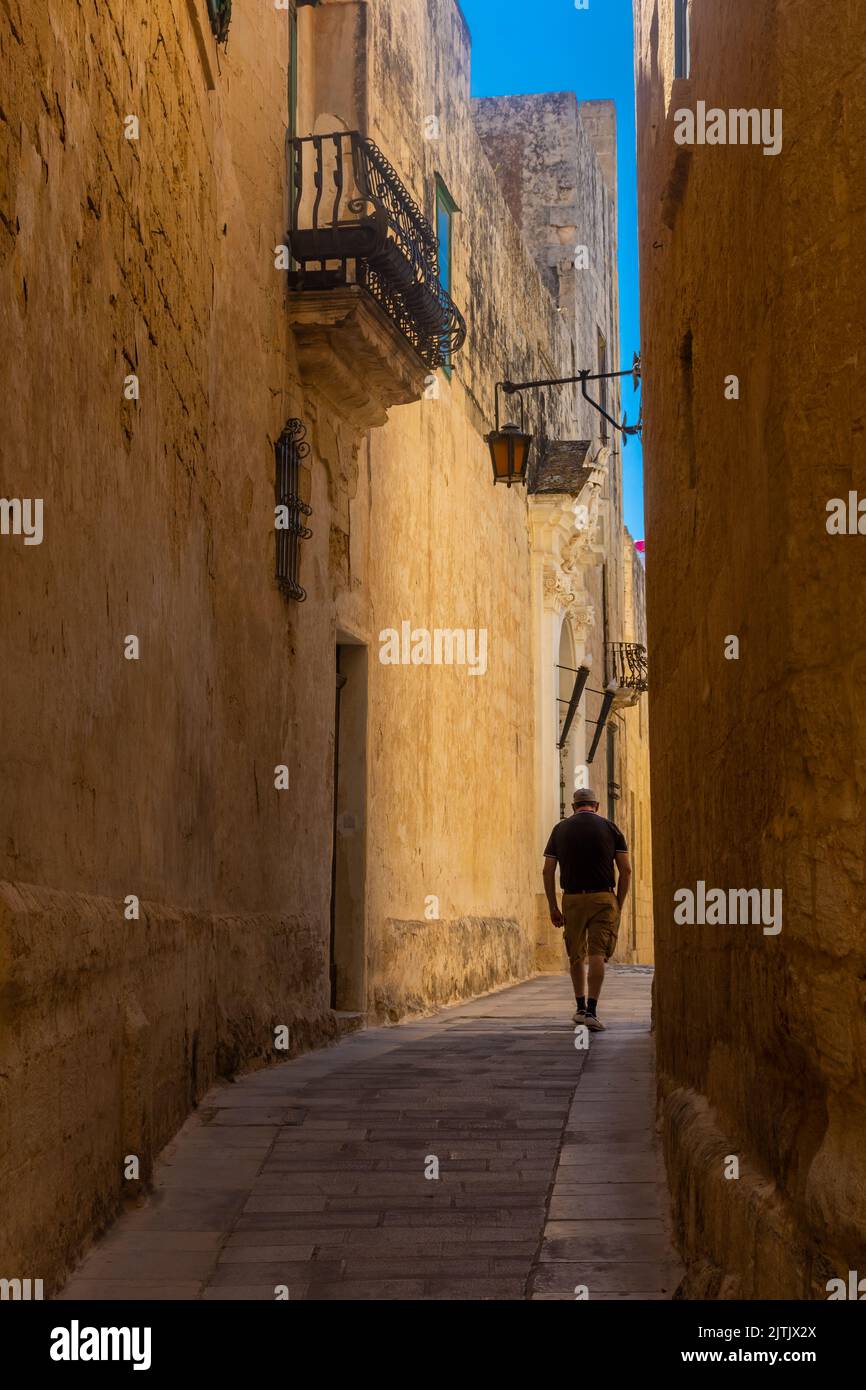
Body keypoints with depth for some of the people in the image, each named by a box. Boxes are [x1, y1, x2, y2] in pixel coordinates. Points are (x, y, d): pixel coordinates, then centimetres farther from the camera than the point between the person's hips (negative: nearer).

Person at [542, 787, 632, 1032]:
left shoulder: (560, 829, 8)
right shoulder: (610, 828, 5)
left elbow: (548, 871, 4)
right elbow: (626, 870, 1)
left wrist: (552, 907, 8)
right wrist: (619, 903, 8)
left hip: (572, 899, 2)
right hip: (603, 898, -1)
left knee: (576, 955, 15)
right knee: (597, 954, -3)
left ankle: (580, 1007, 25)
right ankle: (591, 1011, -14)